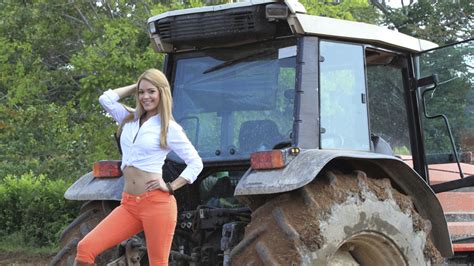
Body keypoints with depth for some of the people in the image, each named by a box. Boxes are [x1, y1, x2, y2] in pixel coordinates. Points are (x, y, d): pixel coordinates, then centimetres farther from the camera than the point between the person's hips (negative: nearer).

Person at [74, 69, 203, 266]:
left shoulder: (170, 128, -2)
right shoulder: (129, 119, 15)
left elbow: (196, 163, 0)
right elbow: (106, 99, 2)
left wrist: (171, 187, -8)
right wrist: (134, 87, 10)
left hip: (157, 203, -6)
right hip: (128, 204, 6)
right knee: (85, 247, -8)